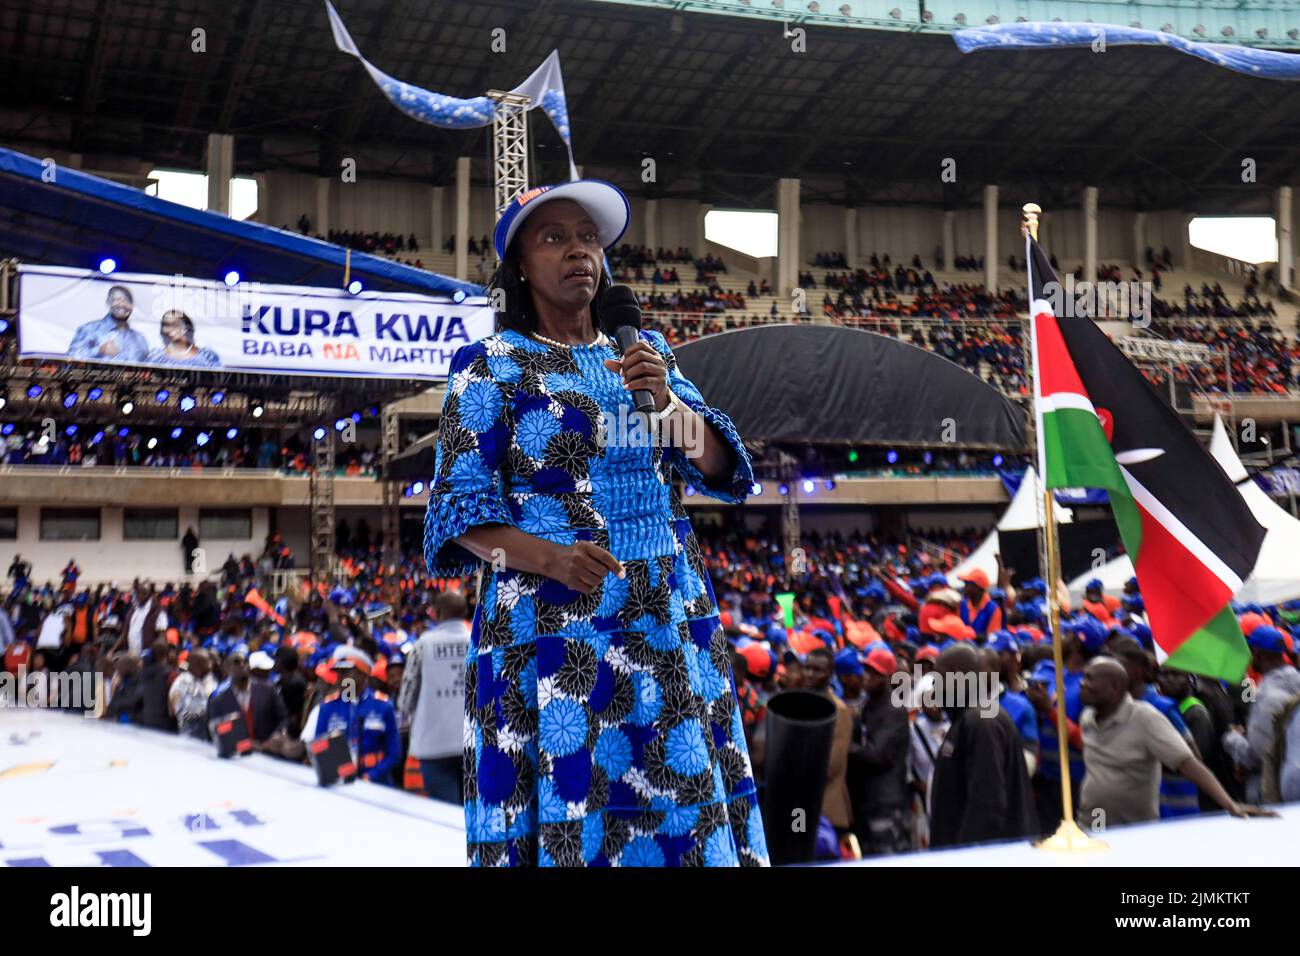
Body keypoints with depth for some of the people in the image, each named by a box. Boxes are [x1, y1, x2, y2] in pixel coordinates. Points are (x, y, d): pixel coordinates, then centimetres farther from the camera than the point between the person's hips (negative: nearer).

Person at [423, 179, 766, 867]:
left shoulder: (644, 351, 14)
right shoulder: (490, 366, 1)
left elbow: (718, 468, 7)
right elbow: (459, 508, -4)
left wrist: (666, 400, -12)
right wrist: (550, 558, -21)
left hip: (670, 622, 4)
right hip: (552, 624, -4)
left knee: (687, 805, 1)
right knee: (567, 816, -6)